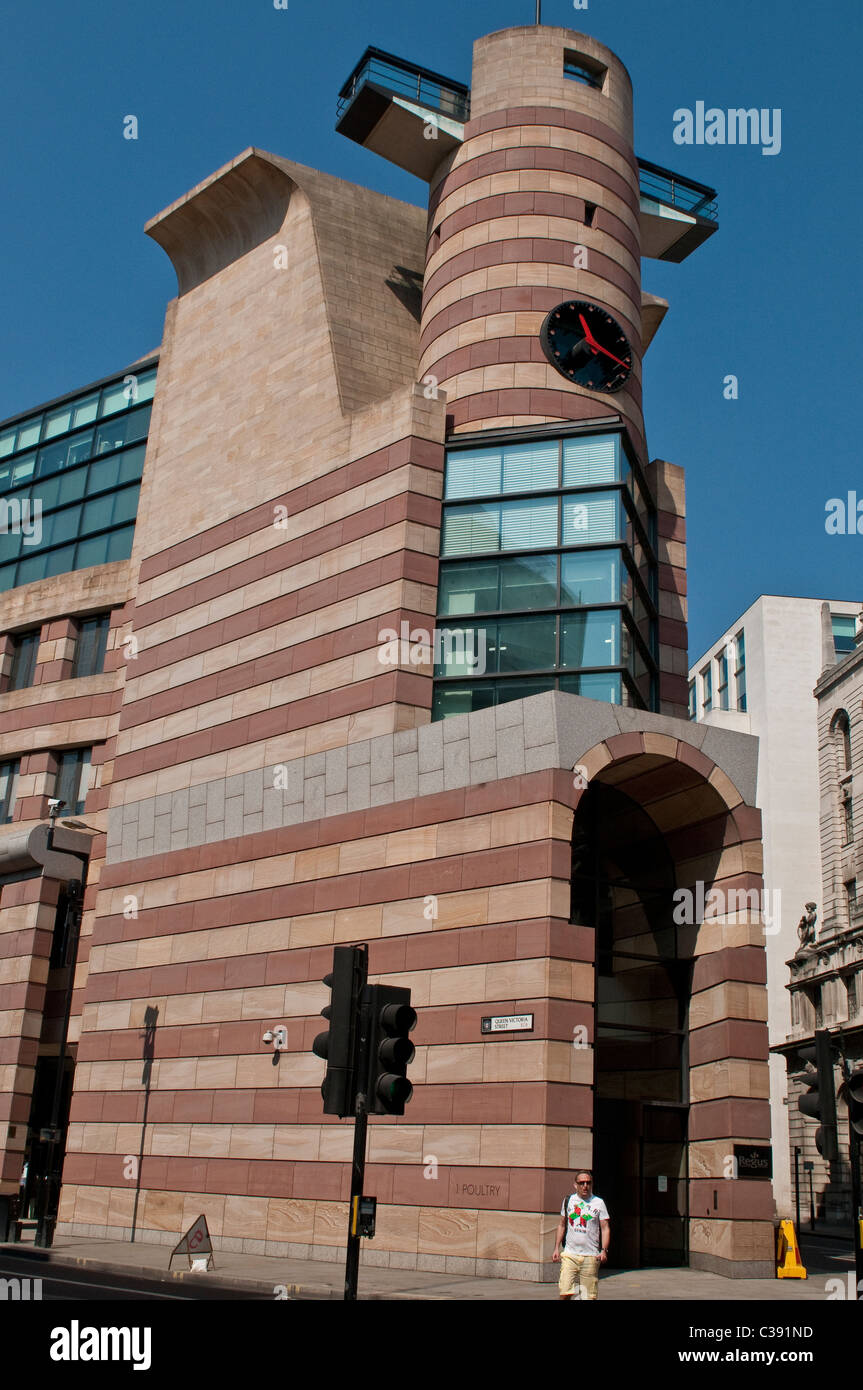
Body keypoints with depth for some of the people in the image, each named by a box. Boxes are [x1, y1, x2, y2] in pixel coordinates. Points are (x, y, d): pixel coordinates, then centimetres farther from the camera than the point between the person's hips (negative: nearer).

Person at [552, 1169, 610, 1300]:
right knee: (565, 1293, -10)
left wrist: (604, 1250, -12)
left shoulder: (598, 1203, 3)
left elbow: (605, 1228, 0)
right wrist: (557, 1247, 12)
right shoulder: (568, 1201, 10)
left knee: (589, 1295, 0)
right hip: (569, 1254, 1)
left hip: (591, 1256, -1)